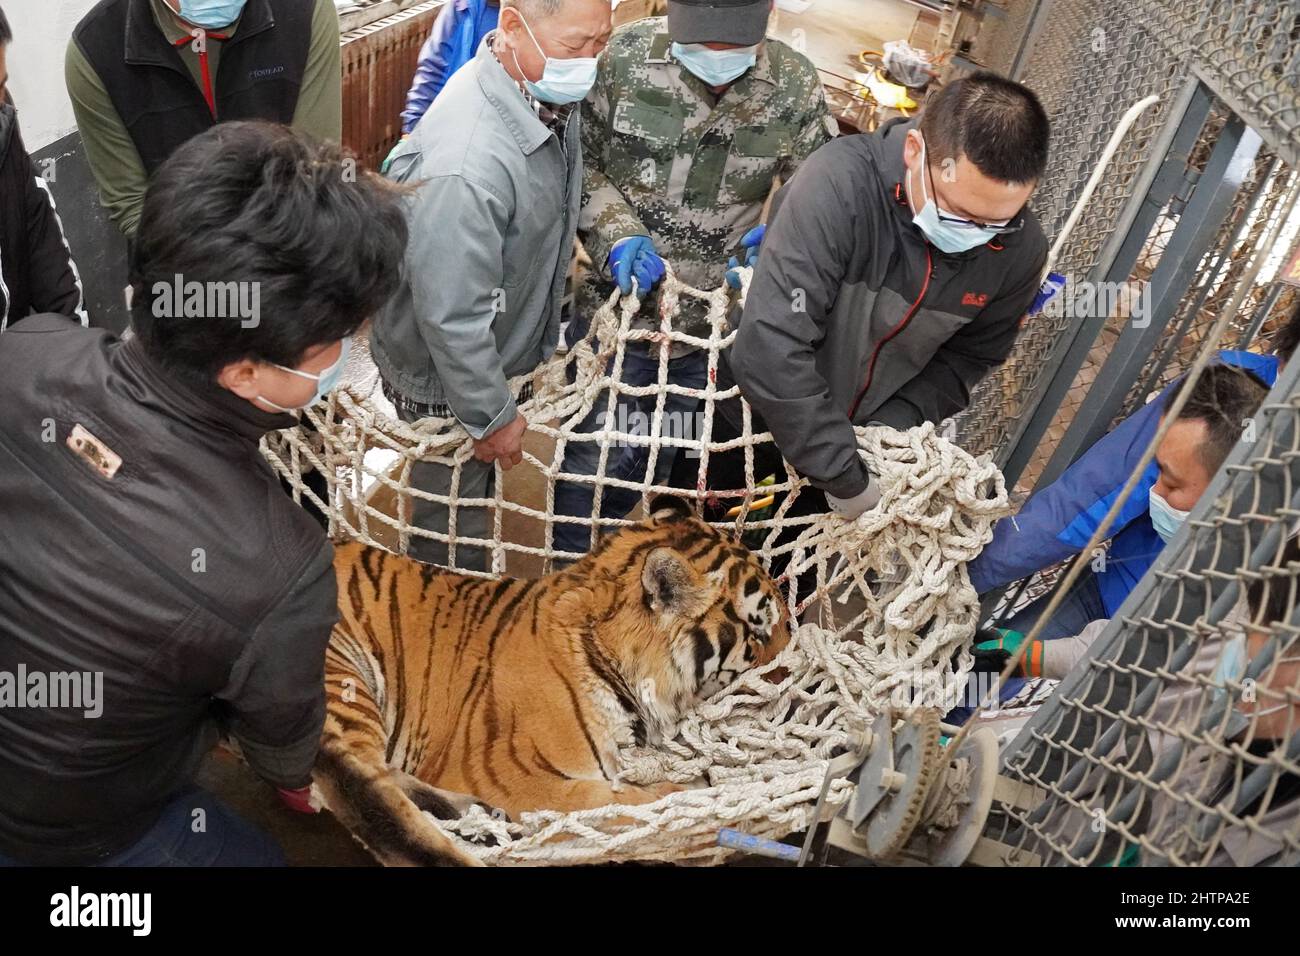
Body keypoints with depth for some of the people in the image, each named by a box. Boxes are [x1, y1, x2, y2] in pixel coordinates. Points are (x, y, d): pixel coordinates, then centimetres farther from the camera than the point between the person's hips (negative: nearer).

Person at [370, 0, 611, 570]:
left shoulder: (545, 92, -10)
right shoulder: (464, 166, -39)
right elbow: (452, 318, -31)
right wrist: (491, 416, -19)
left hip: (503, 350, 8)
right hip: (448, 380, -8)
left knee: (479, 485, 29)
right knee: (453, 512, 16)